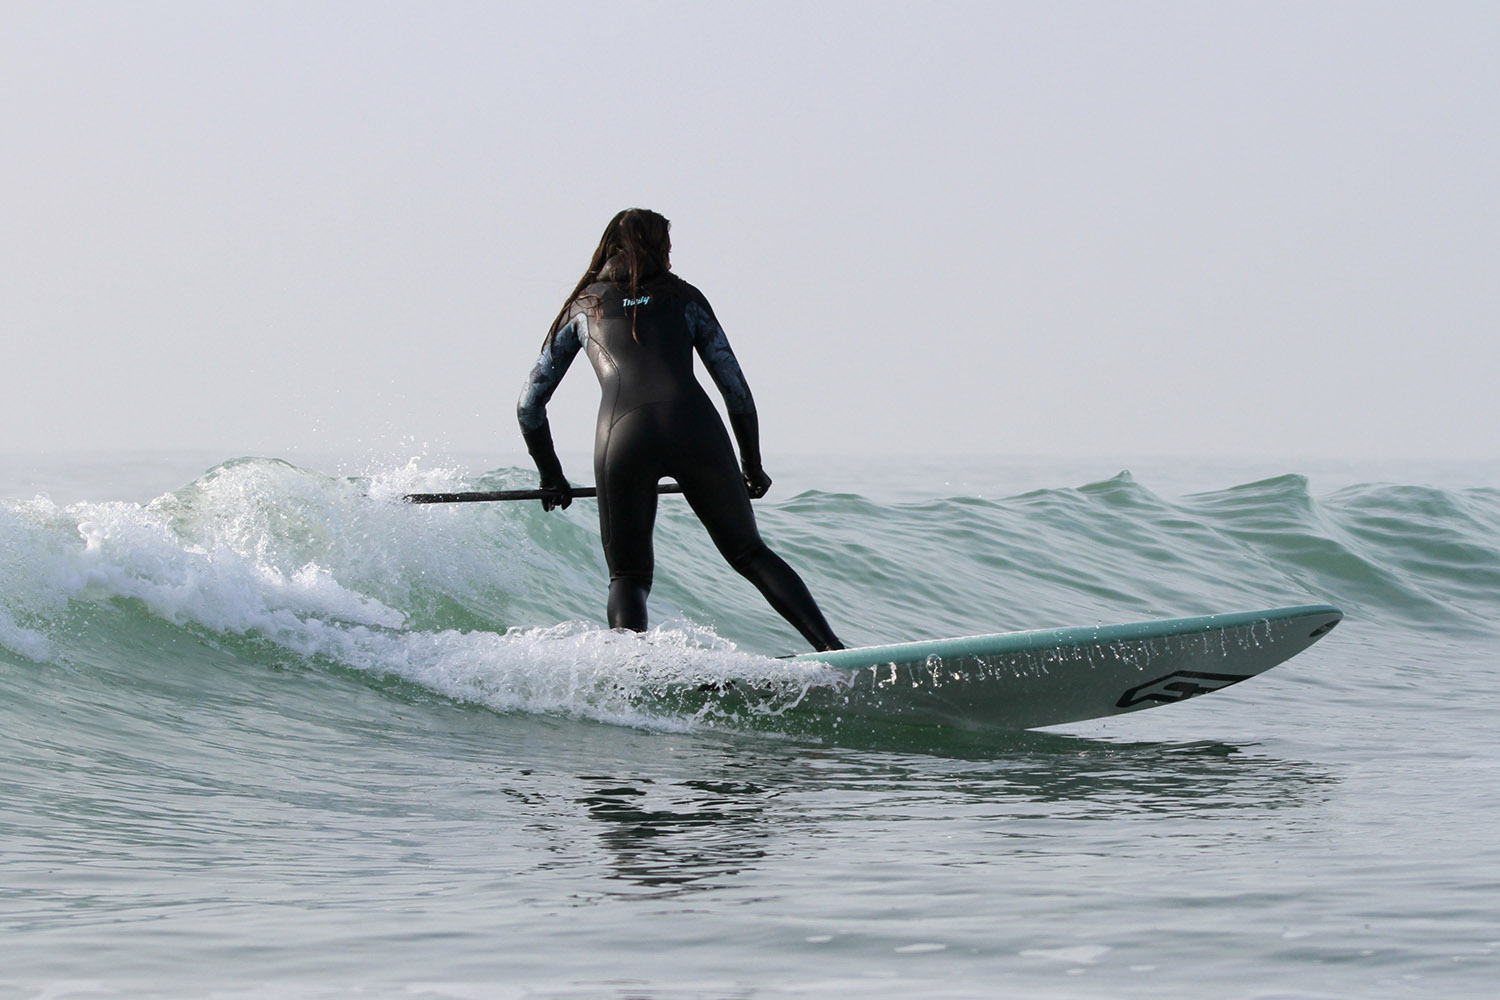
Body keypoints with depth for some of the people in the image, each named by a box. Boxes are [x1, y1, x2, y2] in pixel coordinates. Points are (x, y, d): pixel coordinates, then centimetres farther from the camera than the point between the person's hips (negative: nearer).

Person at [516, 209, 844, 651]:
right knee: (750, 554, 15)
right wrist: (752, 466, 33)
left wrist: (551, 475, 37)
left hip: (622, 435, 0)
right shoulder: (684, 297, 24)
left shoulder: (583, 306, 26)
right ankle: (831, 648, 0)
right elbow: (735, 389, 21)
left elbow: (529, 405, 24)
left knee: (628, 577, 13)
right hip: (694, 428, 0)